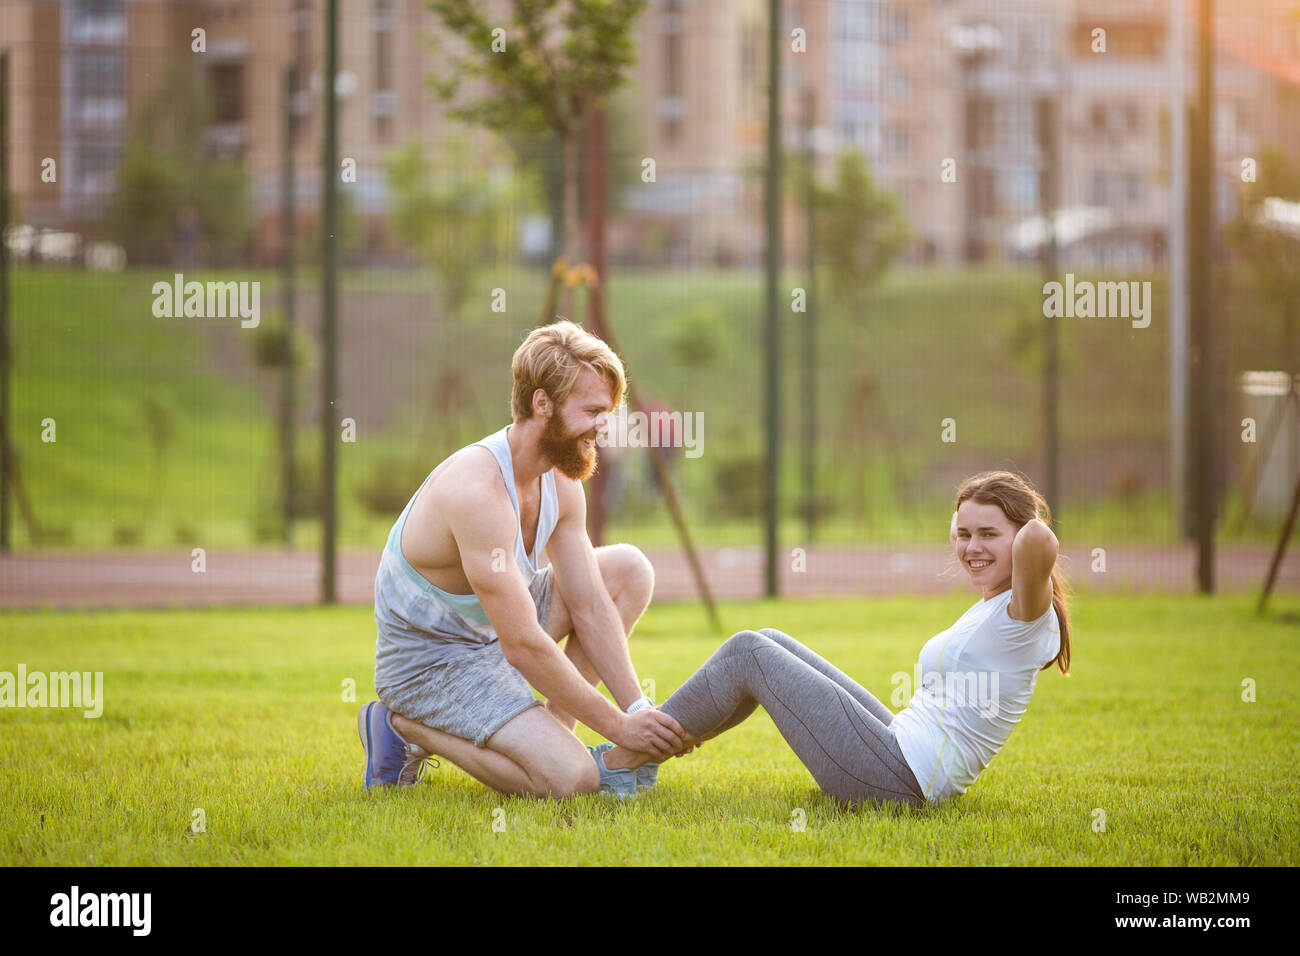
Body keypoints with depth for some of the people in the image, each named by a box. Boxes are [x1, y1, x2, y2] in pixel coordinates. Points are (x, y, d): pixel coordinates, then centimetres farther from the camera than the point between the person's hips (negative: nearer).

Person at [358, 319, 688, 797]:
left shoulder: (560, 484, -2)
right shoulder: (477, 489, -31)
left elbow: (590, 608, 0)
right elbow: (524, 647, -30)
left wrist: (638, 709, -11)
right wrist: (619, 727, -25)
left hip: (491, 629, 9)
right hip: (430, 662, -9)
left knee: (630, 569, 3)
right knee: (572, 778, -23)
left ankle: (552, 733, 2)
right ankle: (408, 725, -4)